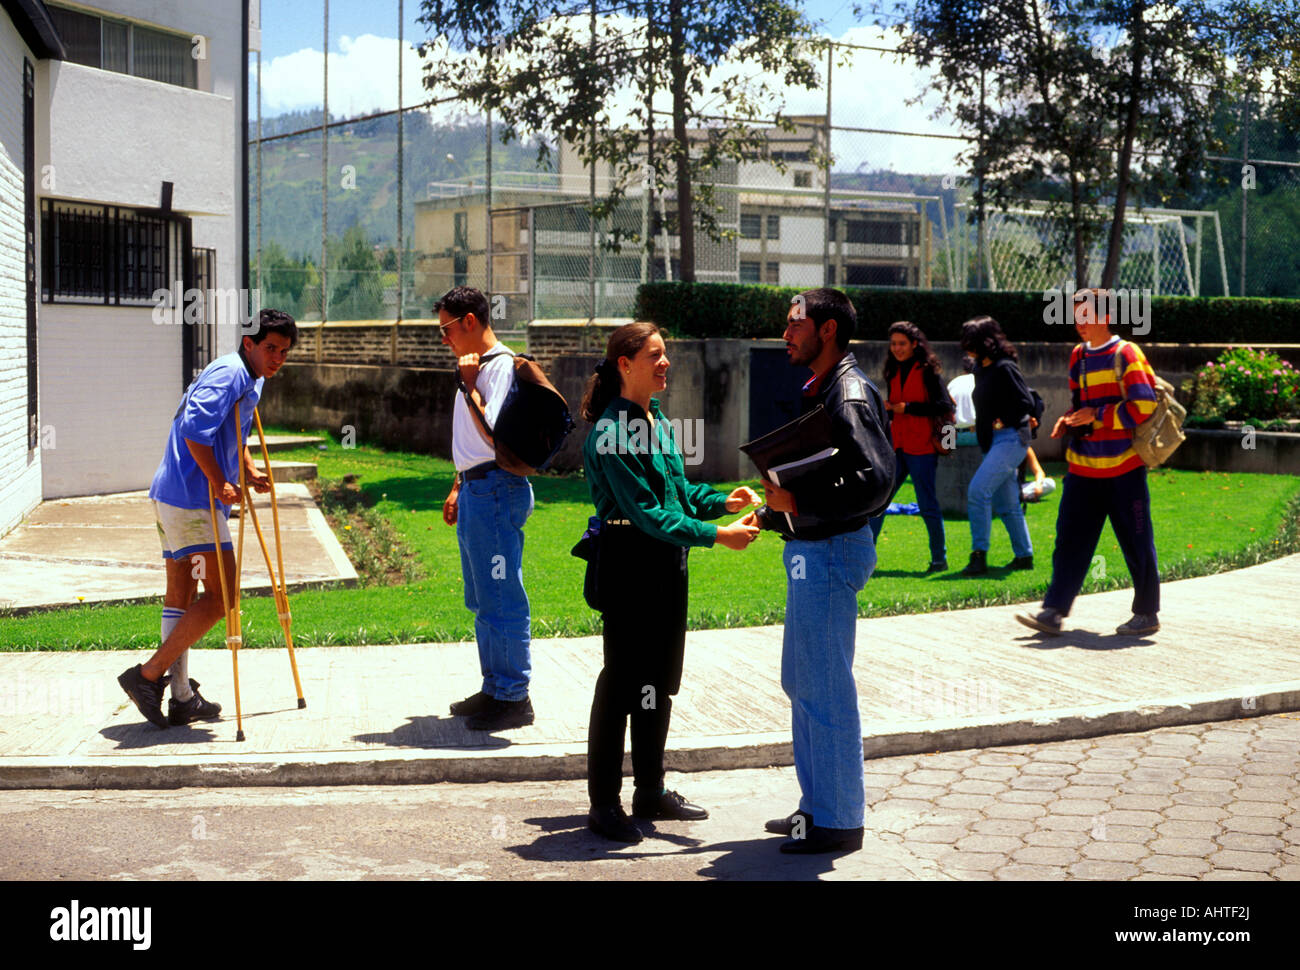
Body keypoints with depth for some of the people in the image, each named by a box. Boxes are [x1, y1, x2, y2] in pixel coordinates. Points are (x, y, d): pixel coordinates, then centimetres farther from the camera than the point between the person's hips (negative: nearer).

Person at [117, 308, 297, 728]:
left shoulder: (250, 381, 20)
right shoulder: (228, 373, -13)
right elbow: (196, 429, -24)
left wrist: (250, 471, 13)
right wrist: (220, 484, -22)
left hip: (172, 497, 11)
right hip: (192, 500, -11)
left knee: (181, 596, 13)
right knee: (221, 596, -9)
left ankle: (181, 697, 20)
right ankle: (148, 675, -6)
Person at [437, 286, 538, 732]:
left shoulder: (503, 366, -14)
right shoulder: (475, 366, 17)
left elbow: (493, 435, -23)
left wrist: (469, 385, -19)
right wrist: (458, 488, 24)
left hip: (497, 490, -11)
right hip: (474, 490, 11)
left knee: (502, 600, -6)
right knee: (482, 601, 16)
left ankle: (514, 698, 1)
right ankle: (494, 689, 25)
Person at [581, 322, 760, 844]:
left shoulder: (657, 420, 11)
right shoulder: (613, 429, -17)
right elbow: (644, 510, -21)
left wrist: (723, 500, 0)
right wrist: (715, 535, -24)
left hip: (668, 566, 9)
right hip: (629, 565, -9)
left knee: (659, 682, 15)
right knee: (623, 682, -3)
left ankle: (651, 791, 27)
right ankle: (604, 805, 7)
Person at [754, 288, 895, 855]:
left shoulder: (849, 394, -16)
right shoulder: (821, 390, 15)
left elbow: (876, 480, -27)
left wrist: (799, 502, -24)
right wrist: (775, 510, 12)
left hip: (832, 552, -11)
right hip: (811, 552, 11)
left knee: (826, 688, -5)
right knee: (801, 681, 17)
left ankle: (840, 820, 4)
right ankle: (816, 804, 27)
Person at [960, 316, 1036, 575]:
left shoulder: (1004, 368, -13)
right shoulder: (981, 369, 14)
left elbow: (1027, 402, -15)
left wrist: (1004, 421, -13)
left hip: (1010, 438, -10)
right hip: (992, 442, 10)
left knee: (978, 491, -18)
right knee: (1006, 503, 12)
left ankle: (979, 556, -18)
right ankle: (1024, 556, 21)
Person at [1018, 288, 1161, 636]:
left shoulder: (1126, 354, -8)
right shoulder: (1078, 357, 14)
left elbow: (1144, 407, -16)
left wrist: (1097, 415, -14)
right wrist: (1069, 420, 5)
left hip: (1124, 467, -6)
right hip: (1083, 468, 7)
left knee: (1136, 543, 3)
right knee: (1070, 538, 2)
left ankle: (1147, 614, 15)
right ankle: (1054, 611, 2)